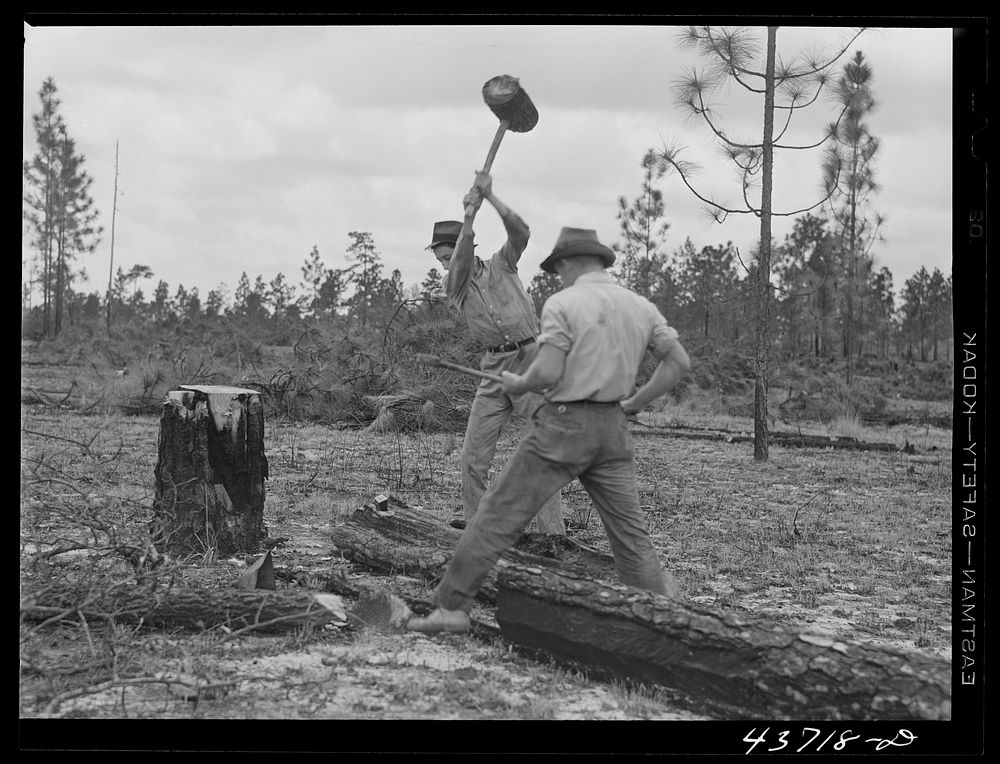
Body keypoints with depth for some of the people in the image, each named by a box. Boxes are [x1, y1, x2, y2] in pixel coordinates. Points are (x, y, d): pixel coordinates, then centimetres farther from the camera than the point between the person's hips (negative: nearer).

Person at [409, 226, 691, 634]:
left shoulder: (562, 303, -8)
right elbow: (679, 360, 6)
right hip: (612, 429, 5)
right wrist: (635, 402, 11)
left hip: (563, 426, -5)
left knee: (499, 514, 1)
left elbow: (548, 373, -17)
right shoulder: (640, 306, 9)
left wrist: (518, 384, 3)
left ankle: (451, 606, 3)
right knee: (629, 529, 12)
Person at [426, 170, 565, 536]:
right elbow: (462, 265, -16)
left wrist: (489, 196, -19)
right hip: (494, 370, 3)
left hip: (532, 360, -3)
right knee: (473, 456, -1)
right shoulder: (453, 287, 7)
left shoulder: (501, 265, 7)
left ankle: (552, 532, -5)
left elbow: (520, 232, -11)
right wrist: (469, 214, -26)